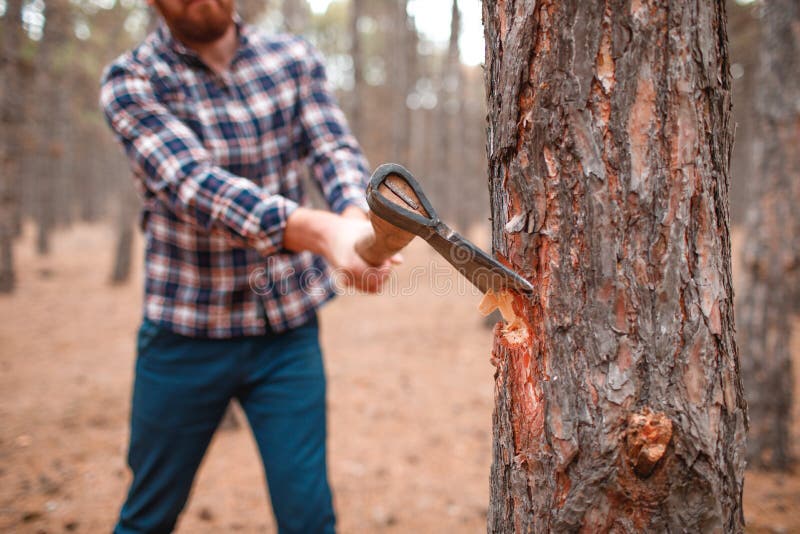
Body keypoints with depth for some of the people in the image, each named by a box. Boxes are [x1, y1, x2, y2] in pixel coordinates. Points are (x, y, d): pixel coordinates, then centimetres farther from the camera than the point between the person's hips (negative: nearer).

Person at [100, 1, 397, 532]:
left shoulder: (294, 59, 3)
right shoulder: (131, 81, -9)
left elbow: (335, 149, -11)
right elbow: (193, 183, -25)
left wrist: (357, 216, -35)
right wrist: (321, 230, -41)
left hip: (289, 328, 2)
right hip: (186, 332, -1)